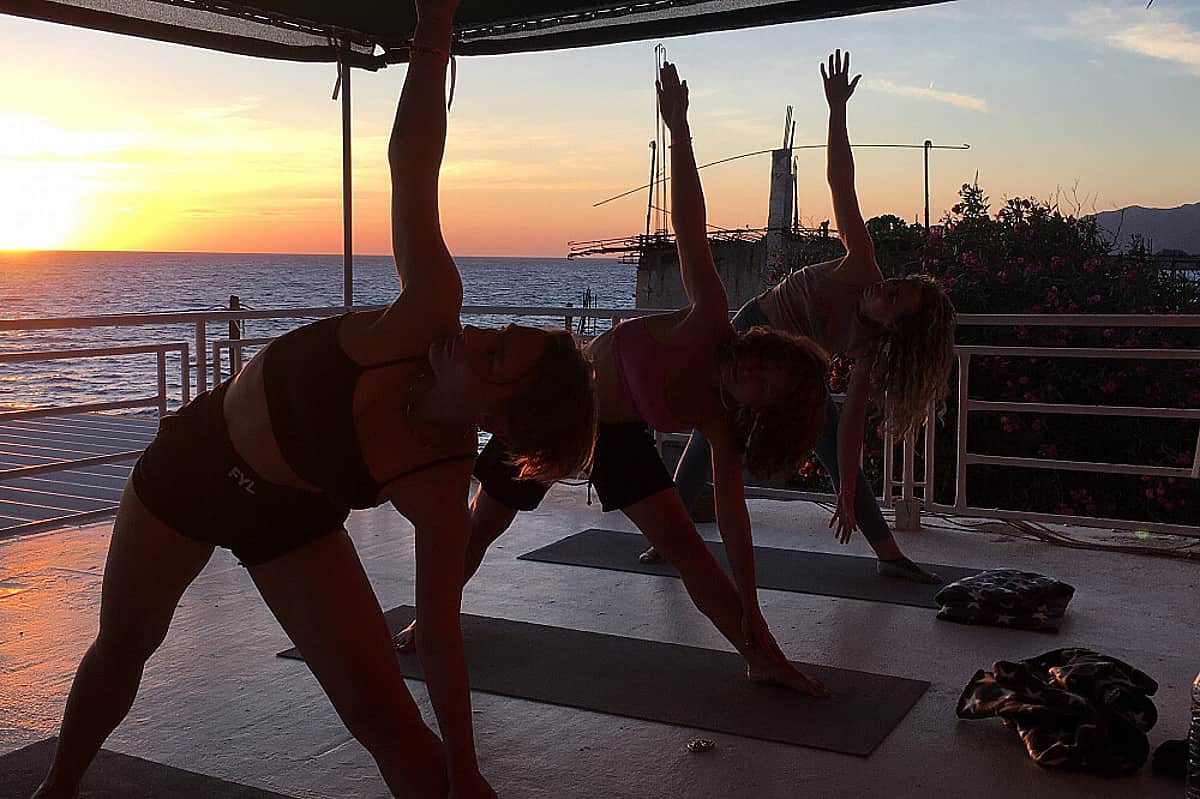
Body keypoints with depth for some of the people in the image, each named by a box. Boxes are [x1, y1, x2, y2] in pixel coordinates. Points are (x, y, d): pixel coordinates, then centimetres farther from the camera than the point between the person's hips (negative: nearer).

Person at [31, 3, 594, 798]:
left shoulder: (444, 487, -32)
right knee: (122, 648, 21)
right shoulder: (433, 308, -32)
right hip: (189, 463, 2)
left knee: (386, 717, -14)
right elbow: (411, 162, -37)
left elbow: (441, 627, -22)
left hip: (290, 525, -2)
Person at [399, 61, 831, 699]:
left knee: (684, 545, -6)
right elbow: (688, 224, -34)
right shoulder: (709, 325, -28)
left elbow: (733, 516, -16)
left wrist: (751, 614, -16)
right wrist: (678, 129, -38)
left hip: (616, 433, 2)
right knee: (484, 522, 10)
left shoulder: (719, 424, -19)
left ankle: (763, 658, 4)